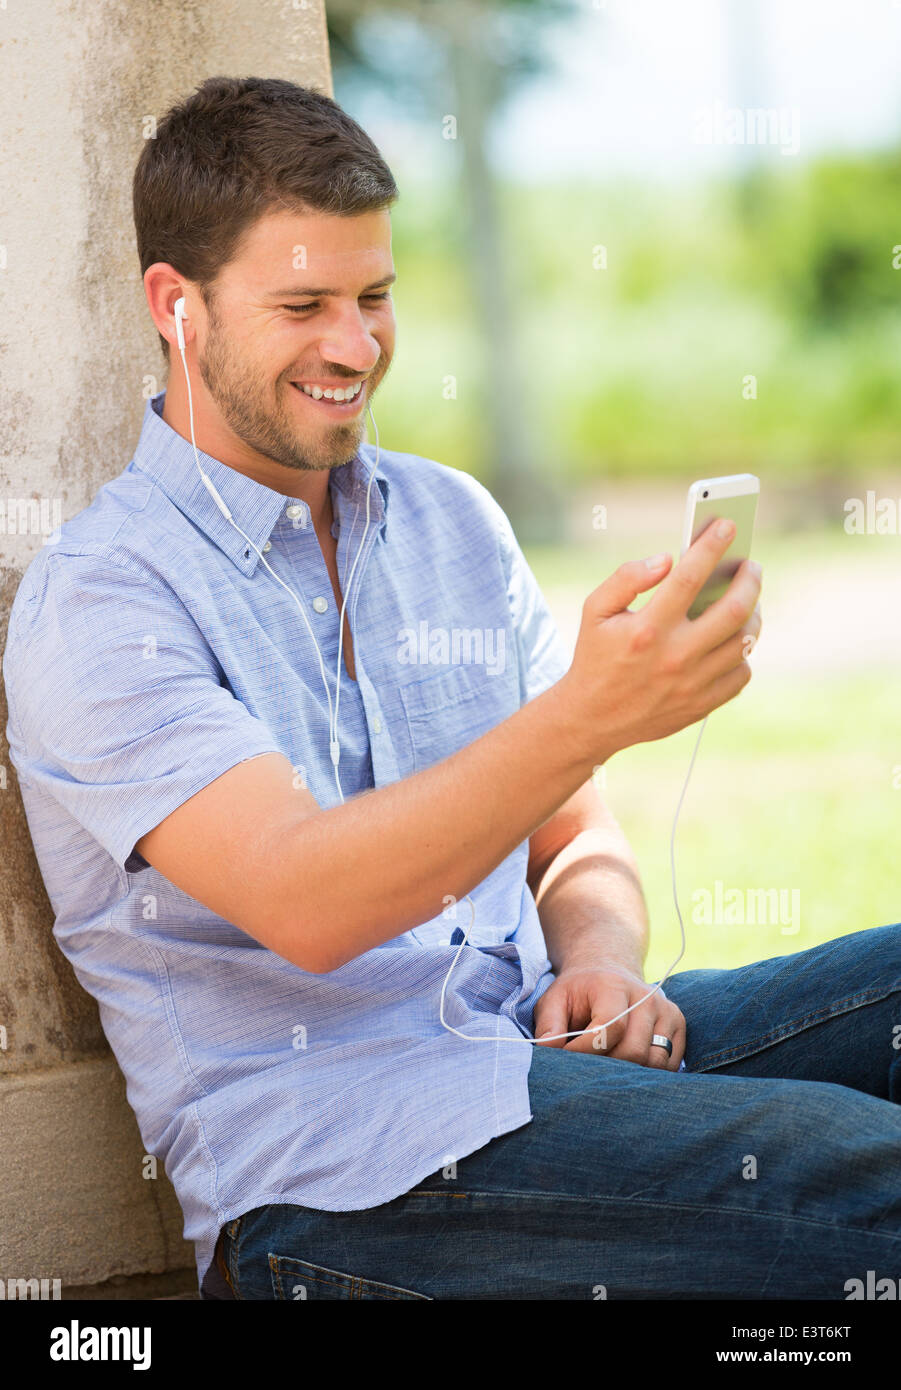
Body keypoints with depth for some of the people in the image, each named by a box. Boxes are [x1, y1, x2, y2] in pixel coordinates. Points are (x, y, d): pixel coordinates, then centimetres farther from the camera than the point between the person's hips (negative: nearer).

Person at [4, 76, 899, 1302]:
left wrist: (598, 965, -5)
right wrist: (588, 716, -33)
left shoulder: (454, 521, 15)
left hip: (533, 1046, 7)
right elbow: (300, 902, -21)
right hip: (330, 1176, -7)